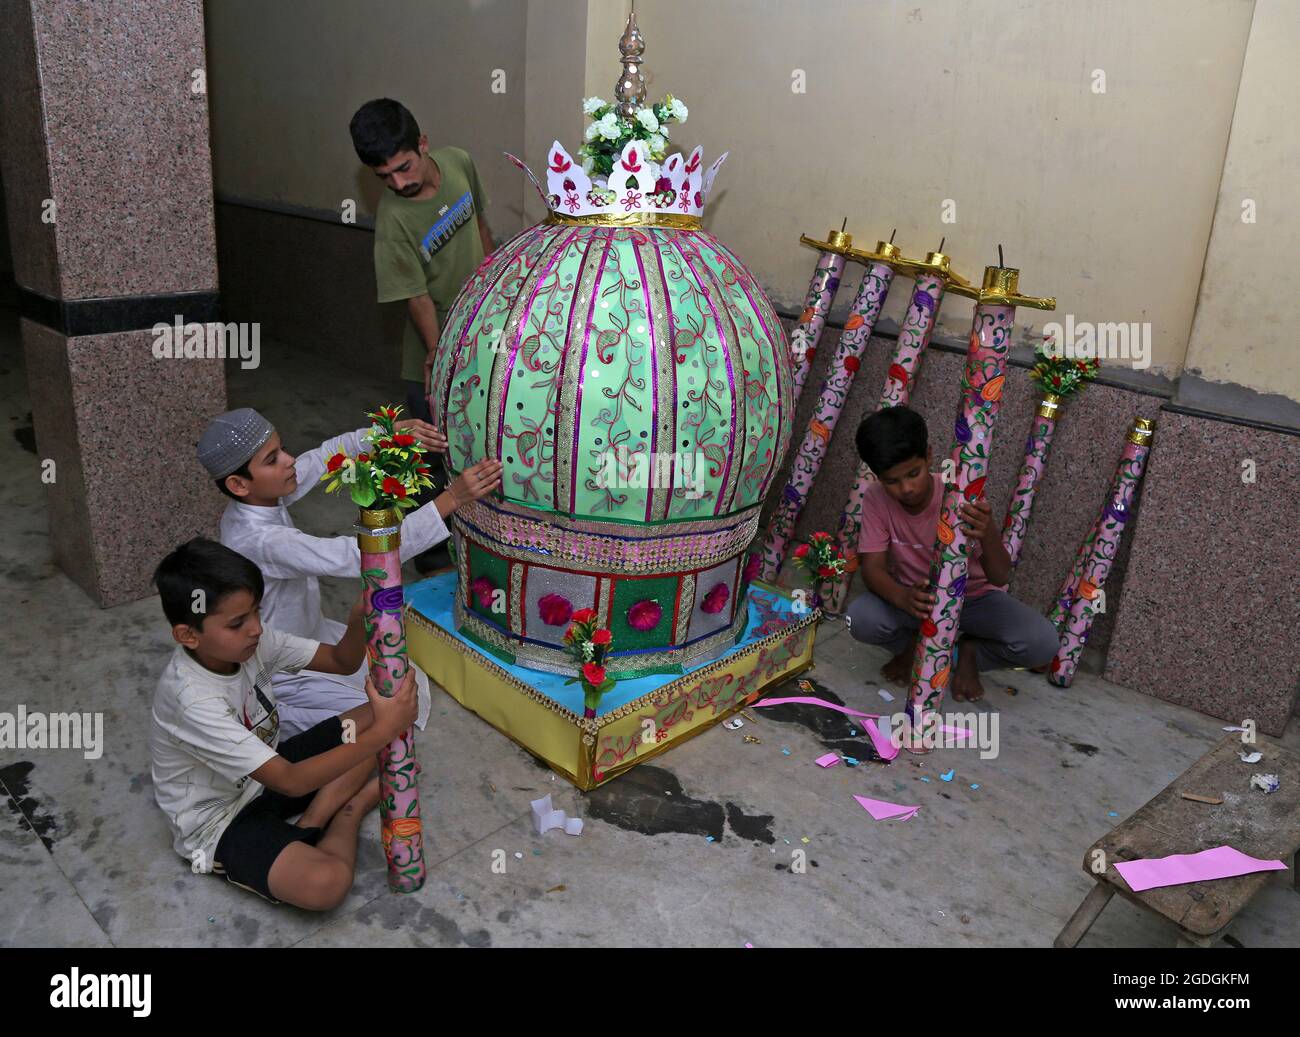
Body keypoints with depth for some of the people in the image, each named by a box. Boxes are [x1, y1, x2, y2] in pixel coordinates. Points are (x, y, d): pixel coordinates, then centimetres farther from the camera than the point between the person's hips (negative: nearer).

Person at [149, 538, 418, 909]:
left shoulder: (252, 640, -13)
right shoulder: (193, 700, -34)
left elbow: (342, 662, -6)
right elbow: (289, 782, -34)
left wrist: (358, 620, -29)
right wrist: (382, 733, -38)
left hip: (264, 776, 8)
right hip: (219, 822, -8)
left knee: (376, 717, -2)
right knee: (326, 883, -33)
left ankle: (309, 827, -7)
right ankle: (350, 810, -2)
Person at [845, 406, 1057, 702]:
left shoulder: (963, 497, -25)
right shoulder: (876, 499, -18)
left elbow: (1000, 578, -29)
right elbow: (872, 567, -21)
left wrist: (988, 535, -53)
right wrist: (903, 598, -44)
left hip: (974, 596, -1)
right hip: (916, 596, 1)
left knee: (1041, 642, -28)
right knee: (861, 618, -31)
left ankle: (967, 651, 3)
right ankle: (914, 644, 3)